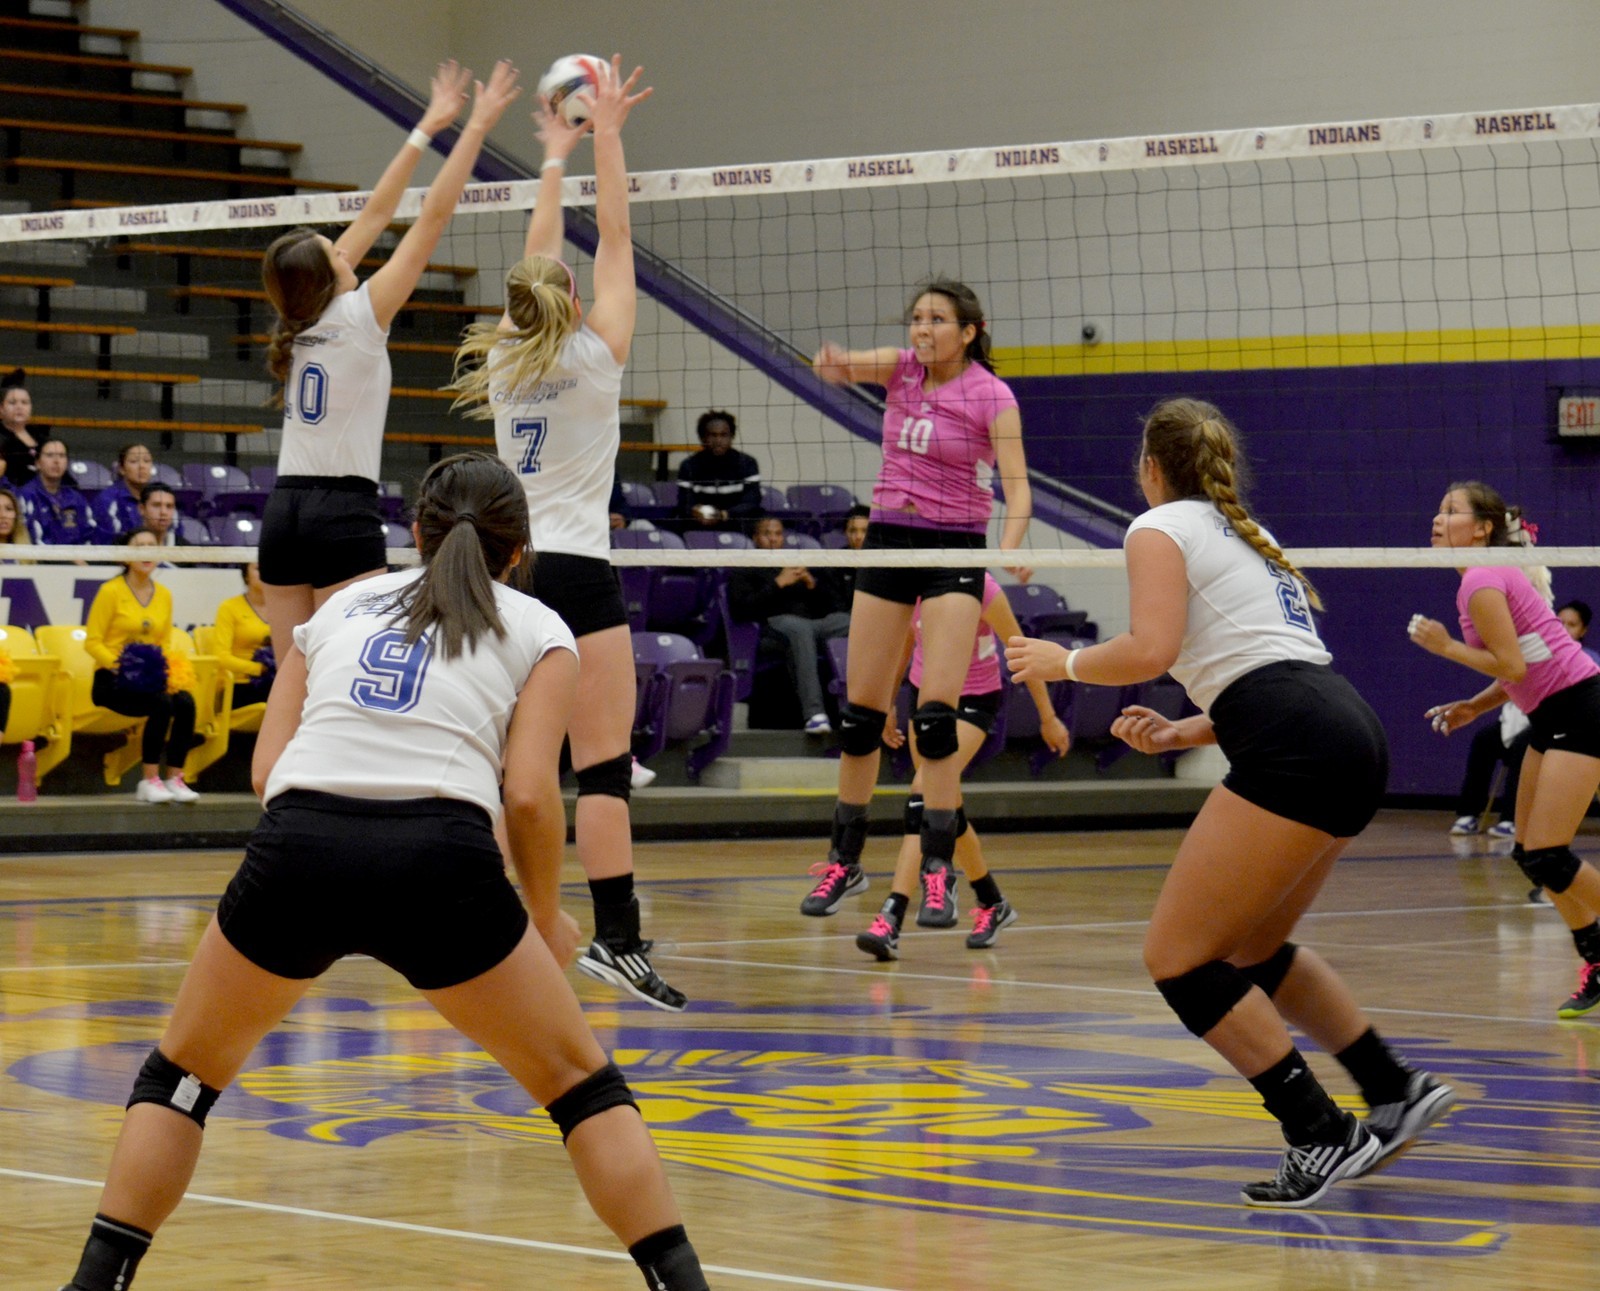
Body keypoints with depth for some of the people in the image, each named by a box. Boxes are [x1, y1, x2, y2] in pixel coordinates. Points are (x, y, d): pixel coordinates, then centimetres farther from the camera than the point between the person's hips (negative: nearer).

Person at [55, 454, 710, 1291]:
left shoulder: (343, 604, 27)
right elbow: (529, 795, 4)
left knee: (182, 1072, 25)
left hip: (295, 847, 2)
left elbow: (266, 769, 18)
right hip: (441, 861, -2)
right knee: (580, 1085, 16)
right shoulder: (537, 630, 19)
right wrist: (546, 920, 18)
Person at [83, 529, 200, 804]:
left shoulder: (164, 595, 11)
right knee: (162, 703, -31)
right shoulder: (111, 591, -4)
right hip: (112, 681, -5)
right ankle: (149, 781, -25)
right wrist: (119, 664, -21)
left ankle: (174, 778, -20)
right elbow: (92, 642, -6)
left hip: (151, 679, 5)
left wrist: (167, 669, -5)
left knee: (185, 702, -26)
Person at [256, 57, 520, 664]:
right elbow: (432, 219, -7)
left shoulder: (296, 321, 9)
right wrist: (475, 128, -2)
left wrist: (427, 129, 23)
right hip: (343, 515, -7)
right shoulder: (358, 316, -8)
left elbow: (375, 213, 16)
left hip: (283, 510, 7)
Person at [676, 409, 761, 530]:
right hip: (699, 531, 0)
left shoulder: (747, 463, 2)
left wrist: (724, 515, -28)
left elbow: (751, 503, -9)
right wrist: (694, 512, -31)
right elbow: (684, 506, -5)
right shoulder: (689, 466, 4)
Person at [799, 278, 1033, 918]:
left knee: (936, 714, -14)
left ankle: (938, 872, -9)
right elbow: (851, 365, -17)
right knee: (860, 710, 7)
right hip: (887, 541, 5)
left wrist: (1010, 546, -35)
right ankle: (844, 860, 19)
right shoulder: (902, 368, 4)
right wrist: (836, 362, -43)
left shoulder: (991, 395, -8)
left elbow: (1016, 485, -15)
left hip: (954, 551, -5)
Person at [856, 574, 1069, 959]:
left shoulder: (980, 589, -24)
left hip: (975, 699, -6)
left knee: (926, 792, -23)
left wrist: (1048, 717, -3)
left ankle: (891, 920, -30)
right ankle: (991, 904, 32)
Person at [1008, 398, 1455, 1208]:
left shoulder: (1161, 528, 3)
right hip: (1351, 738, 9)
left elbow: (1149, 650, -12)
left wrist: (1065, 662, 5)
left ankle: (1323, 1135, -5)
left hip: (1299, 749, -9)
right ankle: (1396, 1092, 23)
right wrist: (1176, 734, 27)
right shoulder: (1245, 535, 29)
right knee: (1250, 950, 25)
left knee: (1176, 959, -3)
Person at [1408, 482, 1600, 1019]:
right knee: (1529, 853, 9)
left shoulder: (1481, 582, -14)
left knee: (1547, 856, -13)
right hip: (1554, 716, 10)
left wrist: (1445, 646, -8)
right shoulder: (1490, 576, 16)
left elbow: (1514, 665, -19)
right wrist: (1475, 707, 10)